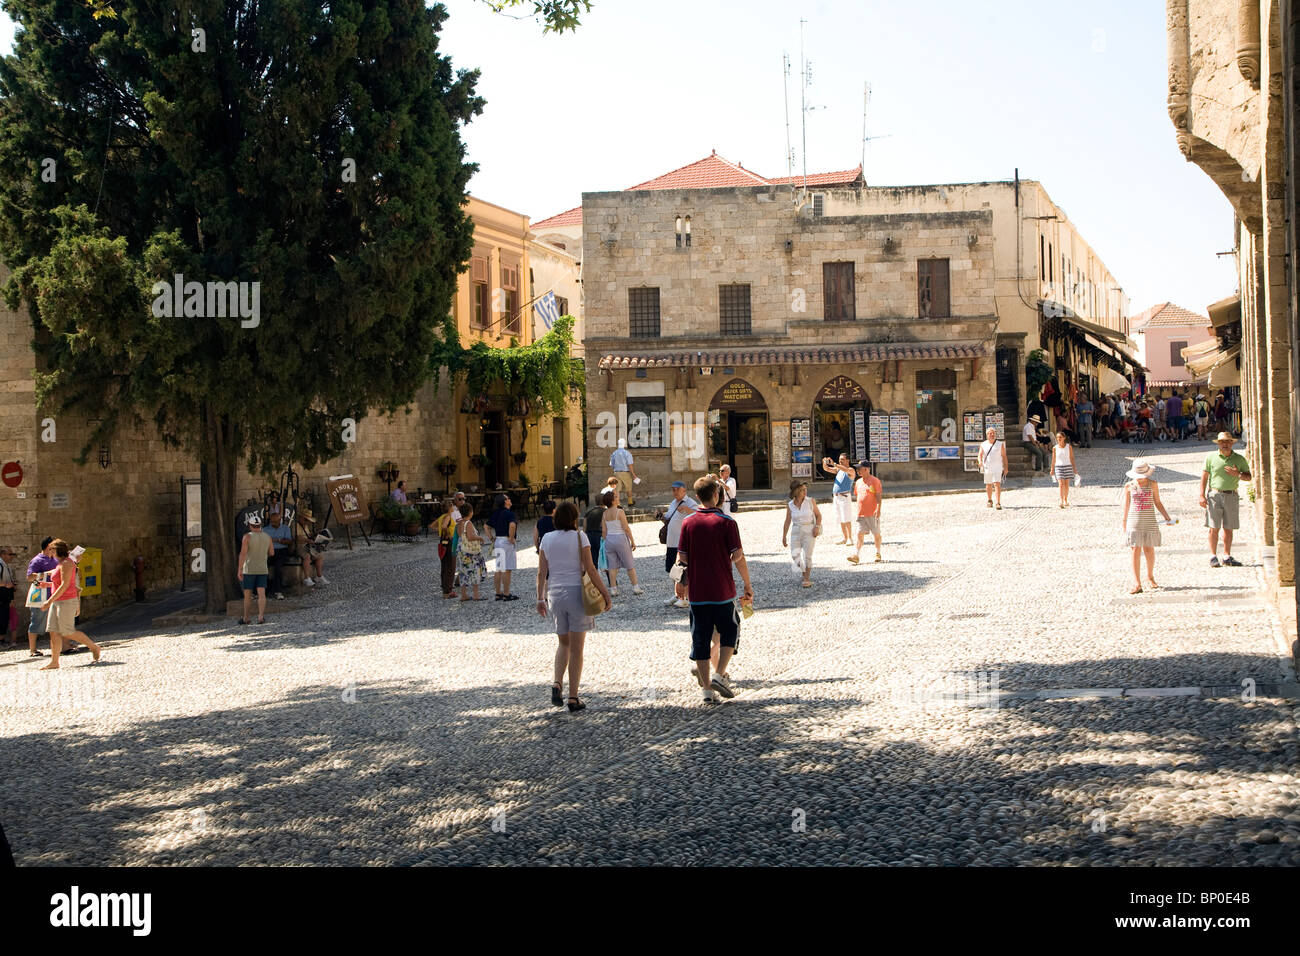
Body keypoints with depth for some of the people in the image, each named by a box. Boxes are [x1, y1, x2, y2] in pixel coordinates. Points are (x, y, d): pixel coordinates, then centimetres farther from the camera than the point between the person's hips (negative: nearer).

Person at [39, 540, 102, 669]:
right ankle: (54, 662, 2)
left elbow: (65, 585, -21)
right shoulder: (62, 563, 17)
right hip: (58, 601, 10)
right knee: (54, 631, 3)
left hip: (67, 601, -10)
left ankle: (95, 648, 6)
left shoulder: (66, 563, -14)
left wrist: (49, 601, -23)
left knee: (68, 632, -6)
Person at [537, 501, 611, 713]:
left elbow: (541, 572, 4)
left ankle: (557, 684, -2)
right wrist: (606, 594, -5)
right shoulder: (579, 537, -7)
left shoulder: (547, 539, 4)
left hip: (555, 594, 4)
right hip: (577, 592, -4)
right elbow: (590, 570, -10)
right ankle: (573, 698, 4)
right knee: (576, 648, 3)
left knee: (564, 643, 20)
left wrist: (540, 599, 12)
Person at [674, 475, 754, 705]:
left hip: (697, 591, 2)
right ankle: (720, 675, -2)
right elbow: (738, 556, -10)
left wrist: (681, 582, 17)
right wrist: (748, 585, -2)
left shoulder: (688, 523, 1)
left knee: (701, 638, 8)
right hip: (723, 590, -2)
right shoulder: (727, 522, -7)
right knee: (729, 631, 15)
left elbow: (681, 558, 2)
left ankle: (706, 687, 7)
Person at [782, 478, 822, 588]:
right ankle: (804, 570, 22)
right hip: (796, 532, 2)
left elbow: (818, 515, 6)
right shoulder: (790, 505, 0)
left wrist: (817, 527, -9)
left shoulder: (810, 502, -3)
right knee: (795, 556, -7)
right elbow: (787, 521, 6)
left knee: (807, 555, -7)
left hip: (809, 531, -1)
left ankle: (807, 579, 3)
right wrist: (784, 536, 7)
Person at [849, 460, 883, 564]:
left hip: (872, 514, -5)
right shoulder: (858, 482, 13)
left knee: (876, 534, 5)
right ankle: (857, 555, -5)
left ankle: (878, 554, 17)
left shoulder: (875, 481, -7)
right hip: (861, 514, 5)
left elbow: (879, 496, -11)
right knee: (860, 534, -2)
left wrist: (878, 509, -20)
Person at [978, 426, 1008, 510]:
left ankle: (998, 503, -18)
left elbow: (1004, 456, 5)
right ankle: (989, 500, 32)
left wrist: (1006, 467, -1)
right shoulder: (983, 445, 6)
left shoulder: (1000, 444, 3)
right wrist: (980, 461, -21)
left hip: (997, 468, -2)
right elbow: (980, 455, 1)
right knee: (988, 485, 11)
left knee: (997, 484, -14)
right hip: (987, 468, 2)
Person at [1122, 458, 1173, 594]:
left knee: (1149, 550, 8)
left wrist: (1167, 517, 6)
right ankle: (1137, 583, -7)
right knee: (1136, 551, -5)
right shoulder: (1129, 486, 1)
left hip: (1149, 522, 1)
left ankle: (1150, 578, 28)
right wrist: (1124, 523, 13)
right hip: (1134, 522, -1)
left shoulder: (1153, 484, 2)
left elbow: (1157, 502, 11)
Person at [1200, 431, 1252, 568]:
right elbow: (1204, 477, 4)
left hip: (1231, 496, 2)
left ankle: (1227, 556, 10)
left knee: (1228, 528, 4)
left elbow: (1248, 477, 11)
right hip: (1214, 494, -2)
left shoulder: (1239, 459, 9)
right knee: (1214, 528, -6)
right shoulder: (1211, 457, 4)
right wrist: (1202, 496, -4)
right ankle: (1213, 556, -1)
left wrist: (1237, 474, -10)